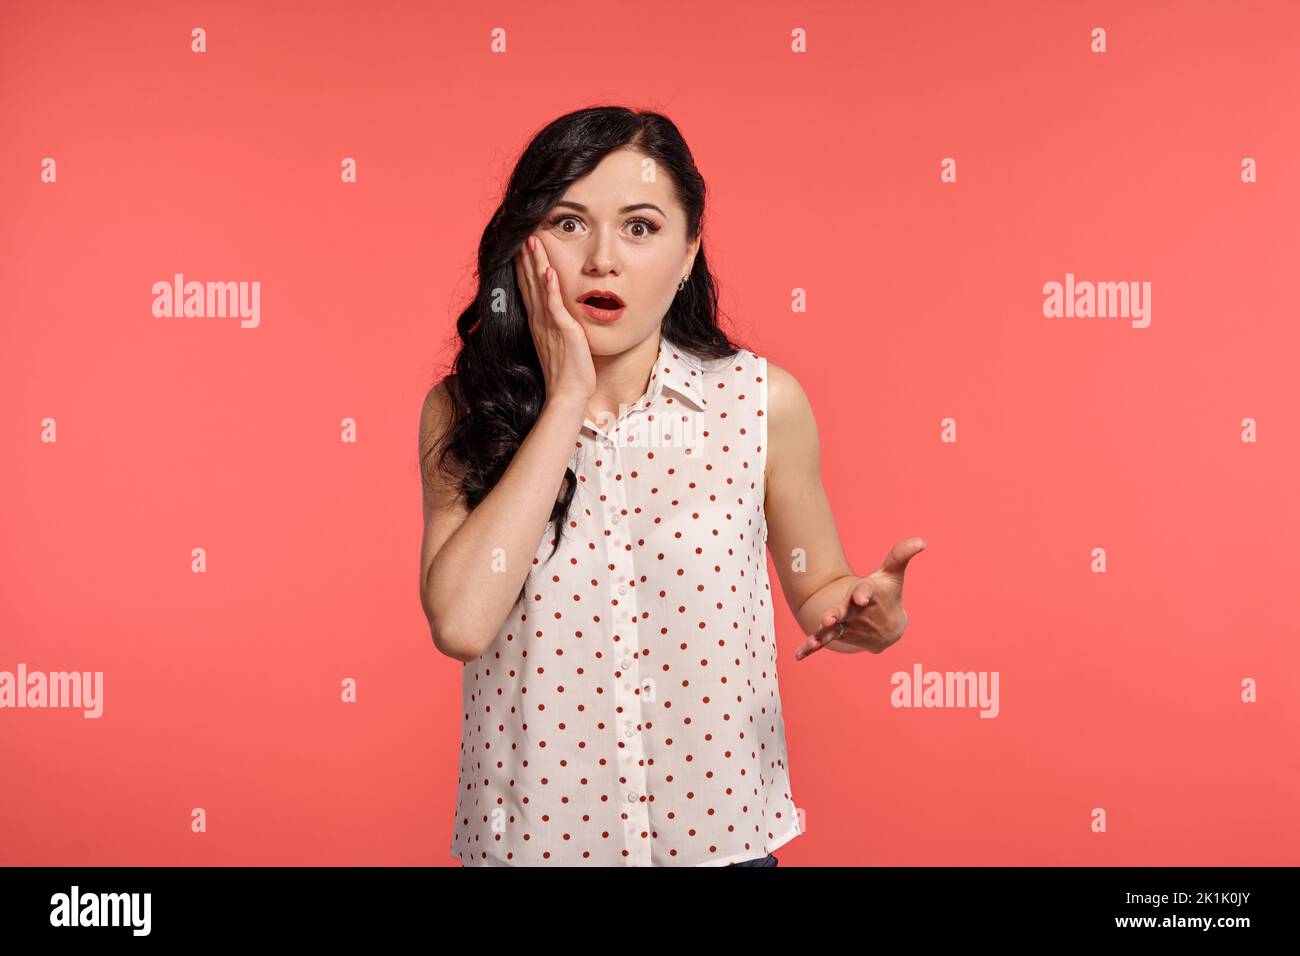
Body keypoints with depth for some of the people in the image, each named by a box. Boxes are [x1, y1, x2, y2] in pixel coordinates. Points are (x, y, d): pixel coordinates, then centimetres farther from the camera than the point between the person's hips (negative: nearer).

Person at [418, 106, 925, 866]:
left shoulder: (763, 400, -9)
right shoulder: (465, 410, -8)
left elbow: (817, 590, 3)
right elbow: (460, 623, -23)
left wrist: (865, 612, -20)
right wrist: (566, 399, -21)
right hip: (530, 829, 1)